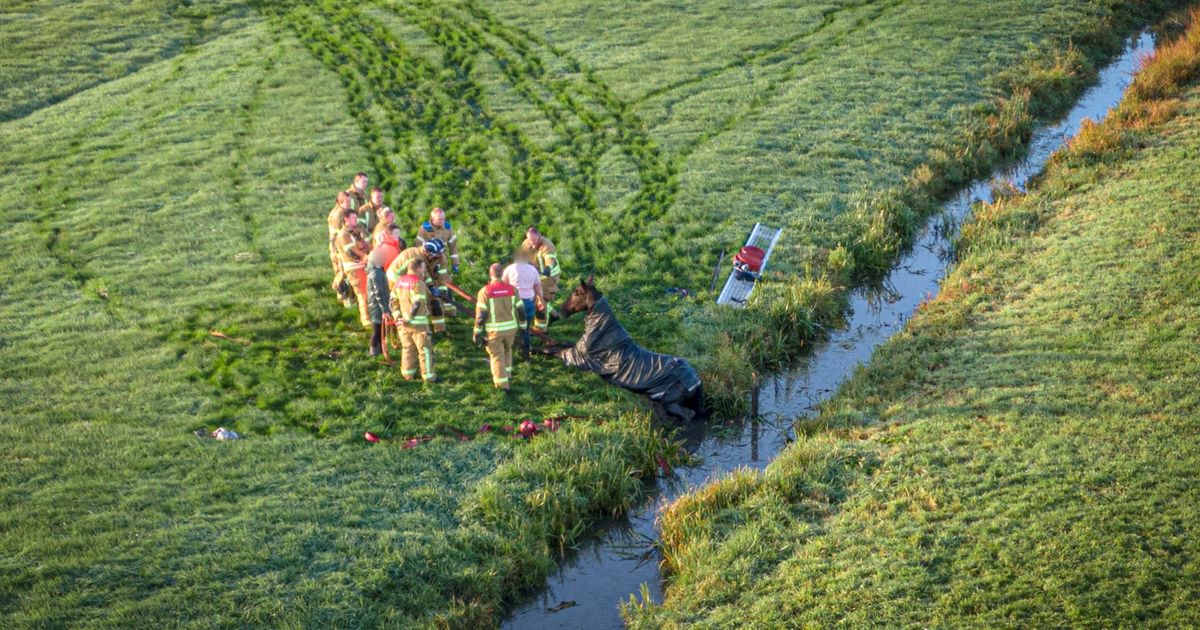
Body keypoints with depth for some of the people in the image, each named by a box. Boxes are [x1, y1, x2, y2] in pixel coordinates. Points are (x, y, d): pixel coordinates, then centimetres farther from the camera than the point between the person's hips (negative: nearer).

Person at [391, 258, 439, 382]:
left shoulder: (399, 281, 7)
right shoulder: (418, 283, -18)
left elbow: (393, 301, 10)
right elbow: (417, 304, -24)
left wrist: (397, 316, 7)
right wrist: (408, 319, -17)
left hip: (403, 322, 8)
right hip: (418, 322, -8)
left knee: (408, 348, 18)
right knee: (425, 349, 1)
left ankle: (407, 374, 24)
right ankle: (428, 376, 5)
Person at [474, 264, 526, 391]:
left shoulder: (485, 291, -11)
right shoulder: (512, 289, -2)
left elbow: (481, 314, -12)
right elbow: (520, 310, 3)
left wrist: (477, 332, -4)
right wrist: (523, 326, 16)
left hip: (494, 330, -3)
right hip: (511, 327, 3)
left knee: (497, 355, 6)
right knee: (507, 350, 27)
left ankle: (502, 384, 4)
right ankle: (507, 374, 35)